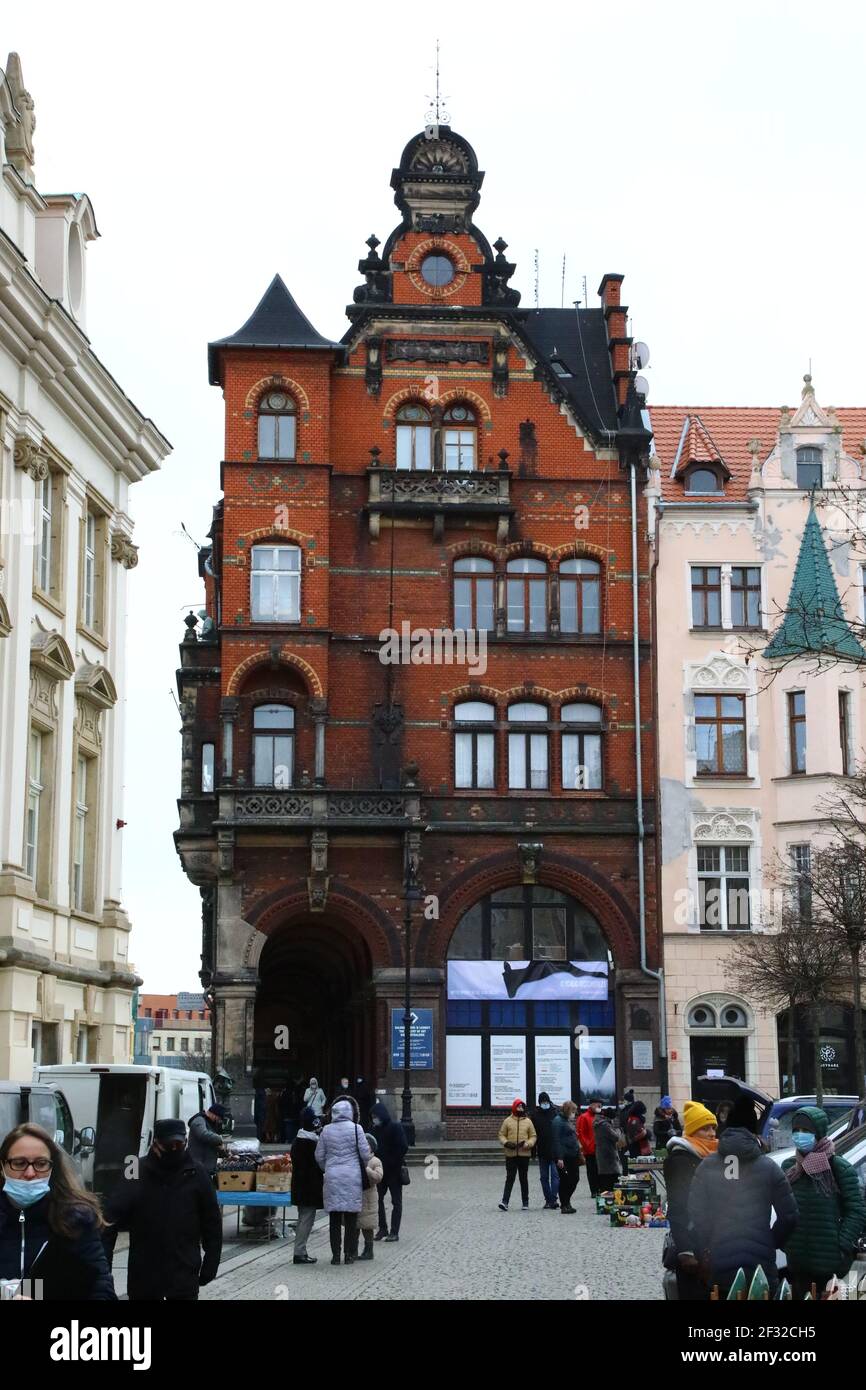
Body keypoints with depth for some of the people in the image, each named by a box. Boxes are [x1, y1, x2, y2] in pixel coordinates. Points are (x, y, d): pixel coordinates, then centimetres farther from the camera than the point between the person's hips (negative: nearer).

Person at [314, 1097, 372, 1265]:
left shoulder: (326, 1130, 2)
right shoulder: (355, 1128, -5)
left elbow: (319, 1156, 7)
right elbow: (365, 1153, -4)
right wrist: (366, 1167, 17)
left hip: (332, 1176, 2)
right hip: (352, 1176, -2)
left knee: (335, 1219, 7)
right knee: (351, 1218, 6)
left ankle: (335, 1254, 6)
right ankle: (349, 1254, 6)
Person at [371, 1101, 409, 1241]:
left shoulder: (395, 1128, -12)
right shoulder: (376, 1129, 7)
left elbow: (403, 1148, -17)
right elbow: (375, 1147, 11)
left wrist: (393, 1162, -16)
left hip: (394, 1171, -6)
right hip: (380, 1170, 6)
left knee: (396, 1201, 2)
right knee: (378, 1199, 8)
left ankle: (394, 1232, 4)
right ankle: (382, 1229, 18)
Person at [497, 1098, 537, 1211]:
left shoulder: (528, 1121, 5)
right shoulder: (507, 1121, 3)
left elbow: (533, 1136, 7)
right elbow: (501, 1135, 5)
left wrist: (528, 1144, -12)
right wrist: (506, 1143, -14)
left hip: (524, 1154, 1)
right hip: (510, 1154, -1)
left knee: (524, 1179, 10)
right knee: (510, 1178, -5)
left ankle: (525, 1202, 17)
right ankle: (505, 1202, -8)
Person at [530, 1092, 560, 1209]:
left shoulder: (556, 1113, -2)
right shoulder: (535, 1114, 4)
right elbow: (532, 1133, 6)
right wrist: (533, 1151, 1)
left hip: (555, 1150, -3)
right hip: (542, 1151, 3)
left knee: (555, 1175, -9)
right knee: (544, 1177, 8)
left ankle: (553, 1198, -11)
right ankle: (548, 1200, 15)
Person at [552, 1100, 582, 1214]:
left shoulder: (569, 1121, 16)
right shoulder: (558, 1121, -12)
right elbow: (557, 1140, -17)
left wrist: (578, 1152, 17)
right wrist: (559, 1158, -21)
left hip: (573, 1155, 9)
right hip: (564, 1156, -9)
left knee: (575, 1178, 10)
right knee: (564, 1181, -1)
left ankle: (566, 1202, 23)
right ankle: (564, 1205, 7)